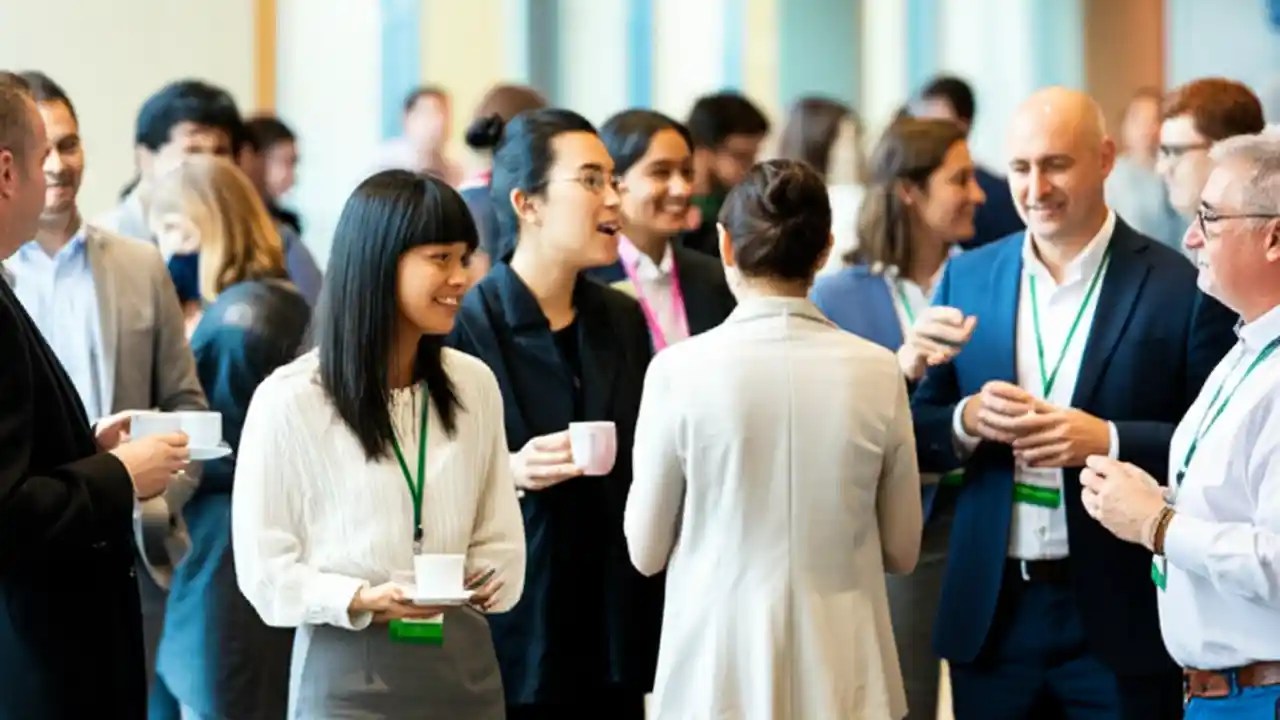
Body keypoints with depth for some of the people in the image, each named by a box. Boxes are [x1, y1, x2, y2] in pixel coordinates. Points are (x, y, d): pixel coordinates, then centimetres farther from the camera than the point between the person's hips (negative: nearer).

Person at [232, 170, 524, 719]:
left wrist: (490, 582, -8)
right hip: (347, 673, -4)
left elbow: (500, 539, 10)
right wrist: (361, 601, -20)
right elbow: (264, 570, -7)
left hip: (463, 666, 4)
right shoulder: (289, 399, -7)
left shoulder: (475, 385, 6)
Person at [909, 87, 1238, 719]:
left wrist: (1109, 440, -19)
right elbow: (917, 436, 10)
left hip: (1120, 620, -3)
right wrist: (965, 421, -11)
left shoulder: (1181, 288, -4)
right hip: (992, 616, 3)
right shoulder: (967, 278, 7)